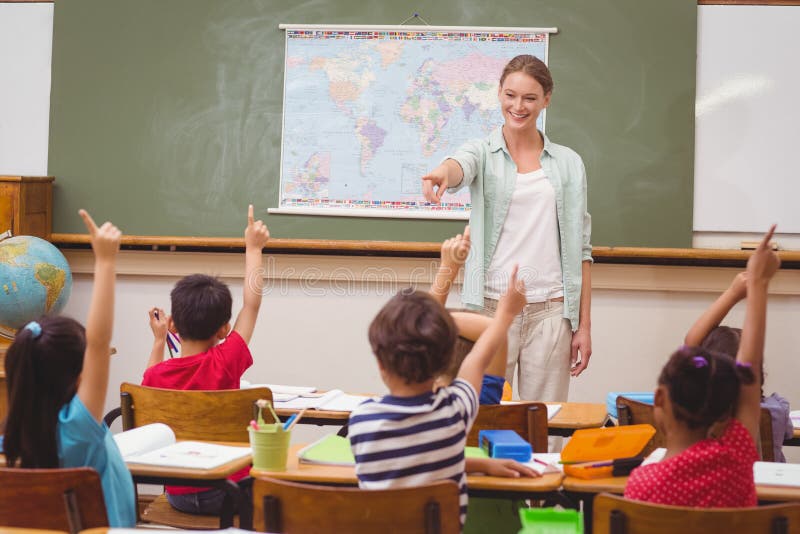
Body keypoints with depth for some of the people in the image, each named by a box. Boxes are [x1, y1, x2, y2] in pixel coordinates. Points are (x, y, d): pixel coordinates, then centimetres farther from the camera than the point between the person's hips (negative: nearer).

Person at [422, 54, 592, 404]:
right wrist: (442, 173, -46)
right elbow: (462, 166, -21)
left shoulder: (568, 163, 10)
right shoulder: (483, 153, 5)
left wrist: (584, 325, 4)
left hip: (551, 310, 1)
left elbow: (581, 248, 9)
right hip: (491, 306, -1)